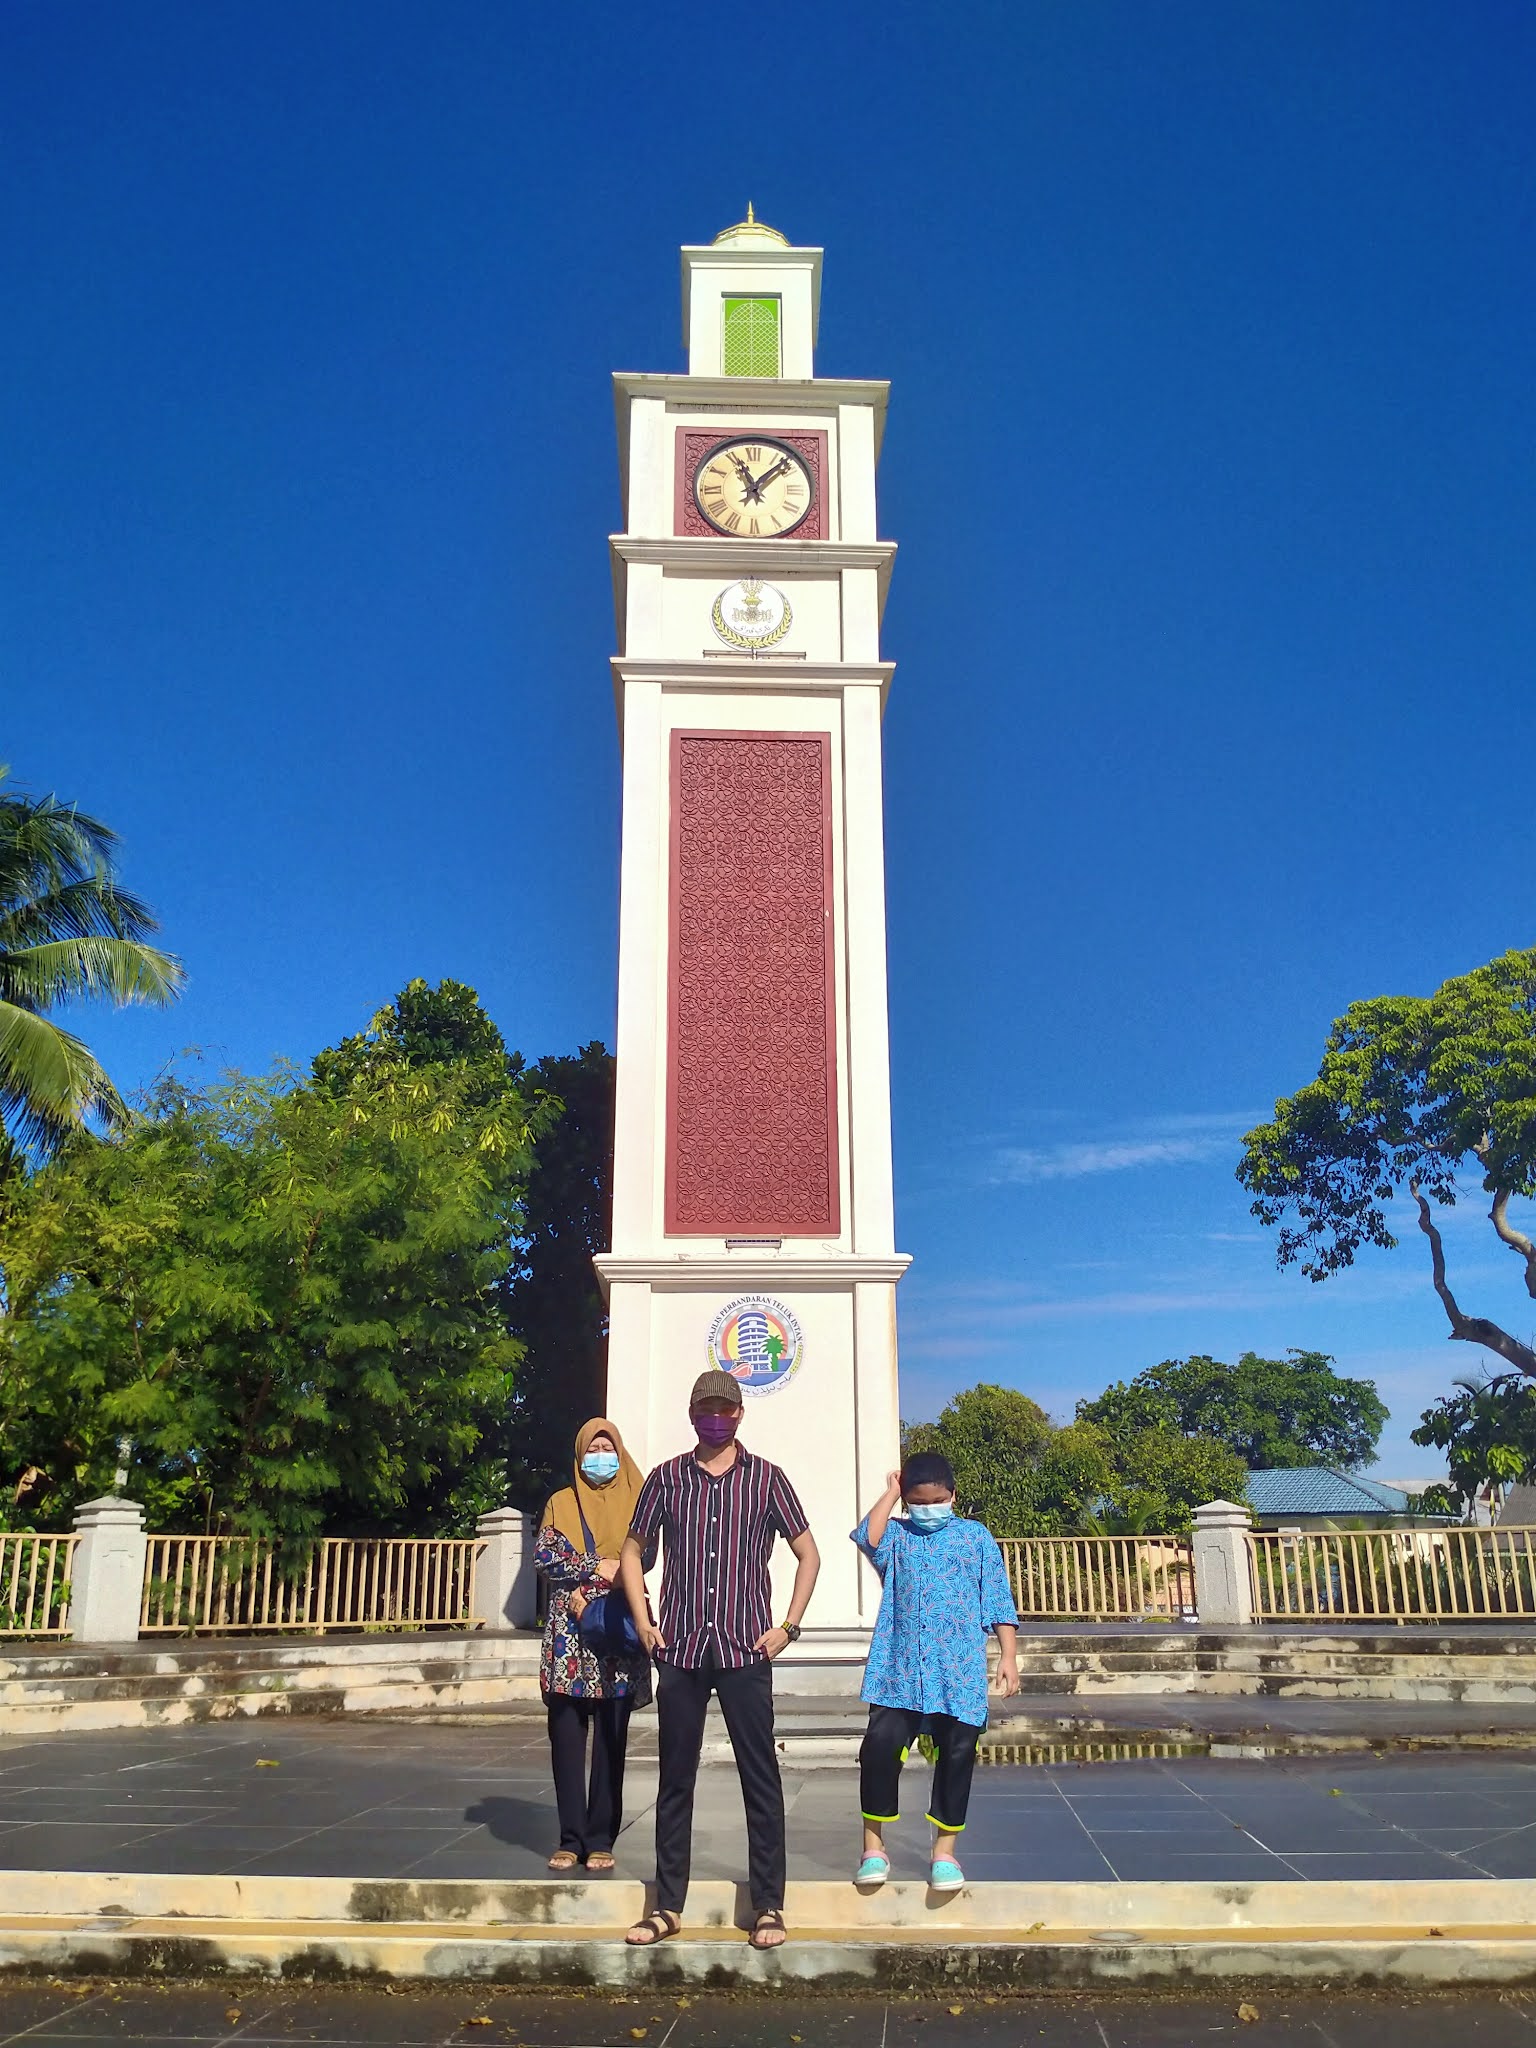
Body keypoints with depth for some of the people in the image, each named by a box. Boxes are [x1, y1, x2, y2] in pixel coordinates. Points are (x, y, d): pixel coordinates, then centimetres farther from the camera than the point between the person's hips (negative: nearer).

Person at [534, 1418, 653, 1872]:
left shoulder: (634, 1501, 9)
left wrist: (580, 1583, -13)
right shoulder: (561, 1503, 14)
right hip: (567, 1630, 1)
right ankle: (571, 1839, 7)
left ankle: (601, 1839, 6)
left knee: (611, 1740, 0)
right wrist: (596, 1568, -11)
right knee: (566, 1737, 0)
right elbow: (544, 1557, 1)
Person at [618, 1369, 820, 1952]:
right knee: (675, 1777, 8)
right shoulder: (667, 1478, 6)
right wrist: (643, 1622, 5)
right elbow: (632, 1551, 15)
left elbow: (808, 1555, 8)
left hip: (745, 1648, -1)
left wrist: (787, 1626, 0)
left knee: (760, 1774, 0)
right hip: (679, 1648, 2)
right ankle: (668, 1906, 18)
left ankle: (769, 1905, 10)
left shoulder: (766, 1478, 2)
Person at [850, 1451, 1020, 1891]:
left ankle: (944, 1851, 18)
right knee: (879, 1746, -10)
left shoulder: (977, 1537, 8)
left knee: (957, 1756, 2)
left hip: (961, 1673, 0)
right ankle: (874, 1847, 6)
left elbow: (999, 1603, 7)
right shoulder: (896, 1536, 10)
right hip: (899, 1671, 0)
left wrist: (1008, 1657, 0)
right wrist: (891, 1493, -1)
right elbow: (866, 1536, -14)